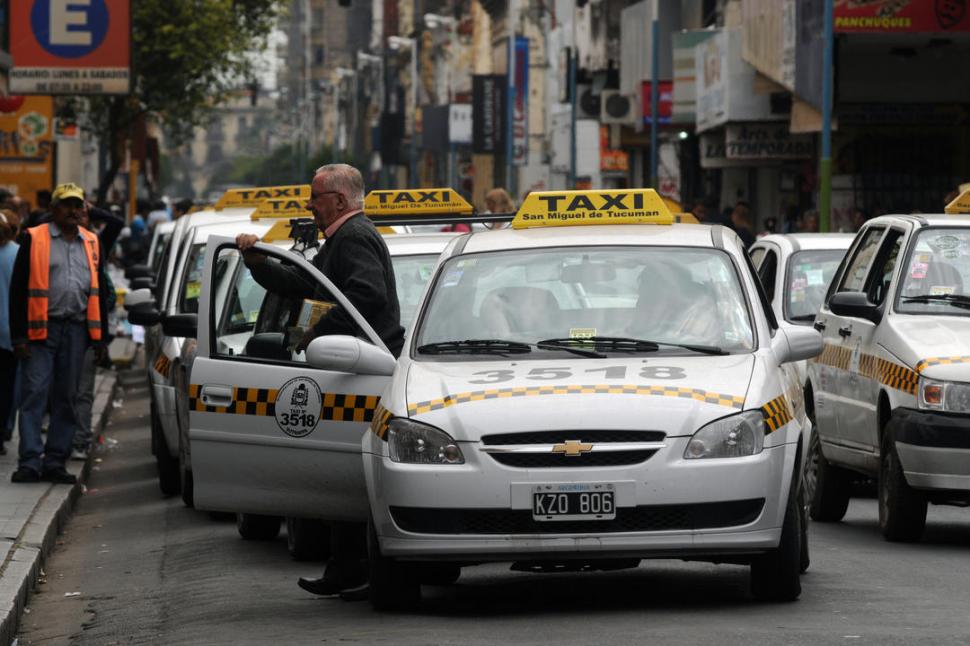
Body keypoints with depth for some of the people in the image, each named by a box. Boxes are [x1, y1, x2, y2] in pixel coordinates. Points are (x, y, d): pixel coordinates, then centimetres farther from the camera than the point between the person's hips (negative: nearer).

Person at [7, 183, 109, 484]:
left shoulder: (91, 243, 14)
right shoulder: (34, 239, 0)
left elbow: (98, 291, 20)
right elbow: (18, 290, -2)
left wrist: (100, 335, 13)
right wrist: (19, 336, -8)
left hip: (76, 329, 4)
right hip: (41, 329, -4)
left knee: (66, 398, 6)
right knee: (35, 394, -8)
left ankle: (55, 462, 10)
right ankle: (30, 461, -10)